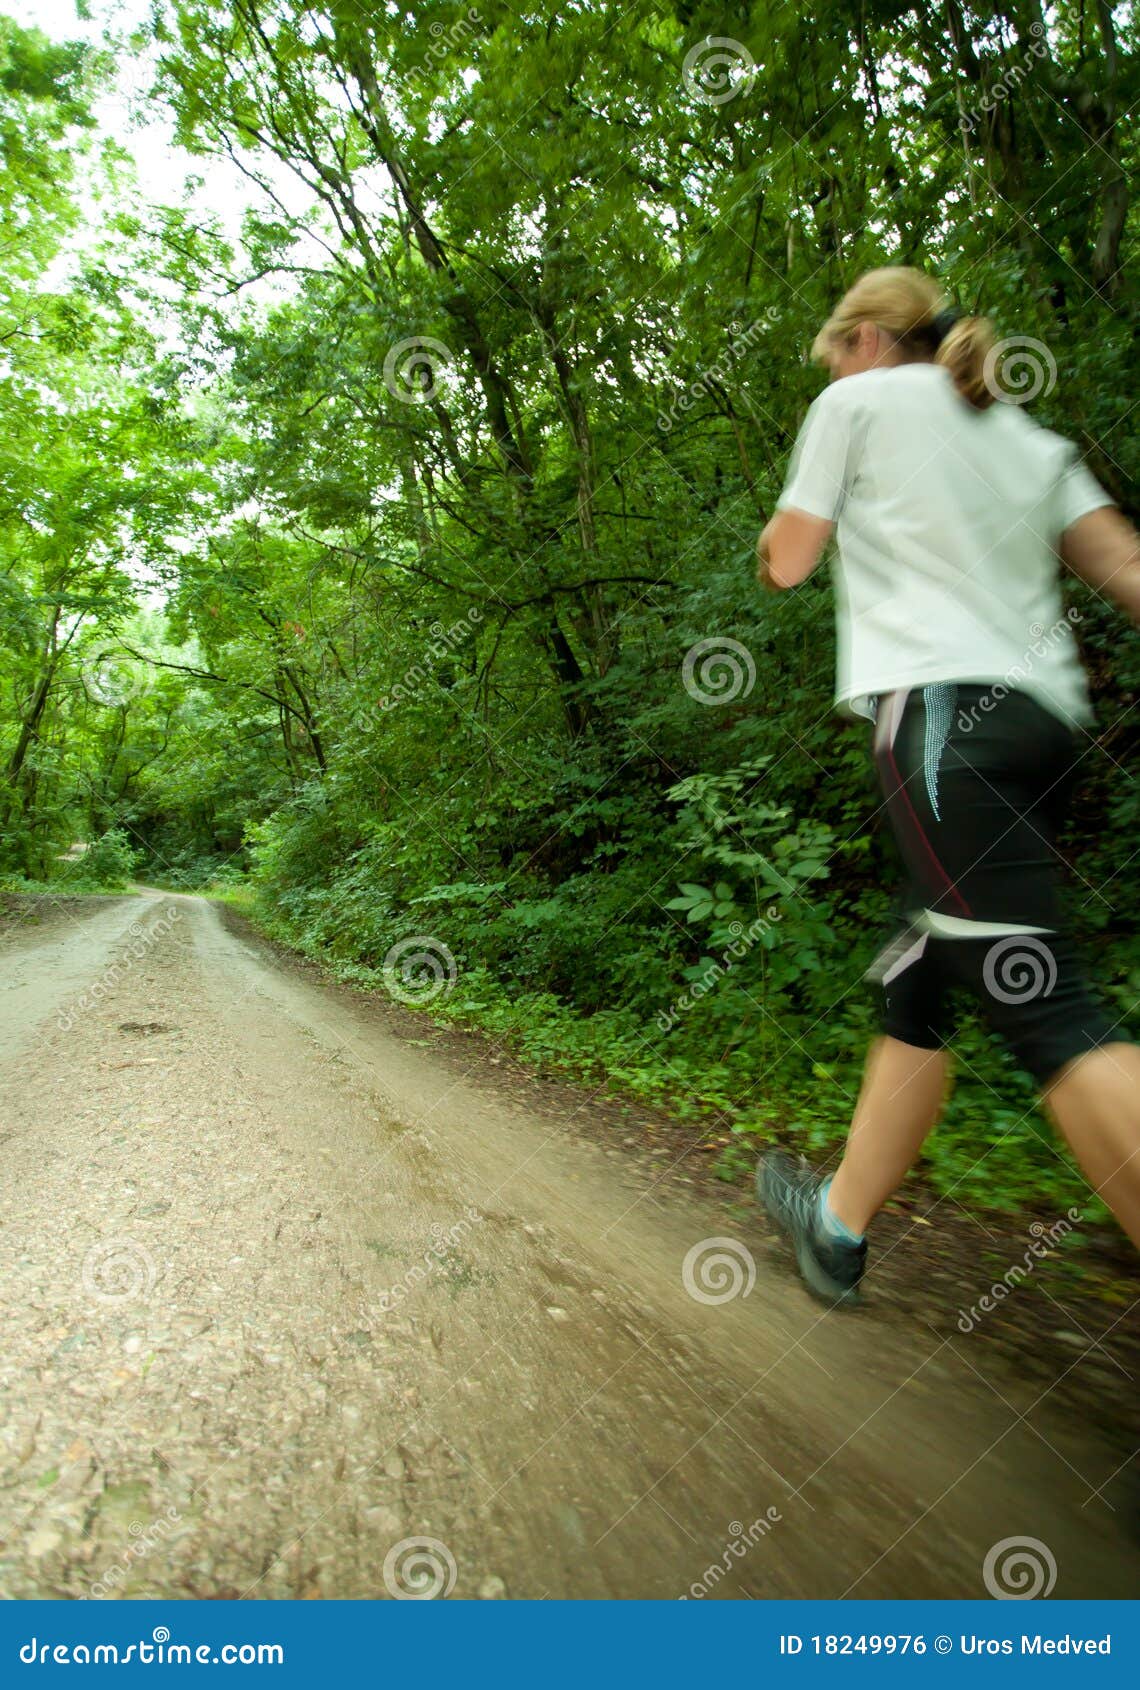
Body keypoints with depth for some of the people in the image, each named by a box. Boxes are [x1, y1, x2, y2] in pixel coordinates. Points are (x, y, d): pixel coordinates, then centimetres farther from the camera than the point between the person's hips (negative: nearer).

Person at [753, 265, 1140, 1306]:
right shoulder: (1029, 437, 25)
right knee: (914, 982, 13)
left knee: (1049, 1013, -14)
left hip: (941, 705, -8)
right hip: (1047, 720, 8)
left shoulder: (860, 401, 8)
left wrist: (781, 526, 31)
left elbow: (787, 563, 9)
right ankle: (838, 1222, 26)